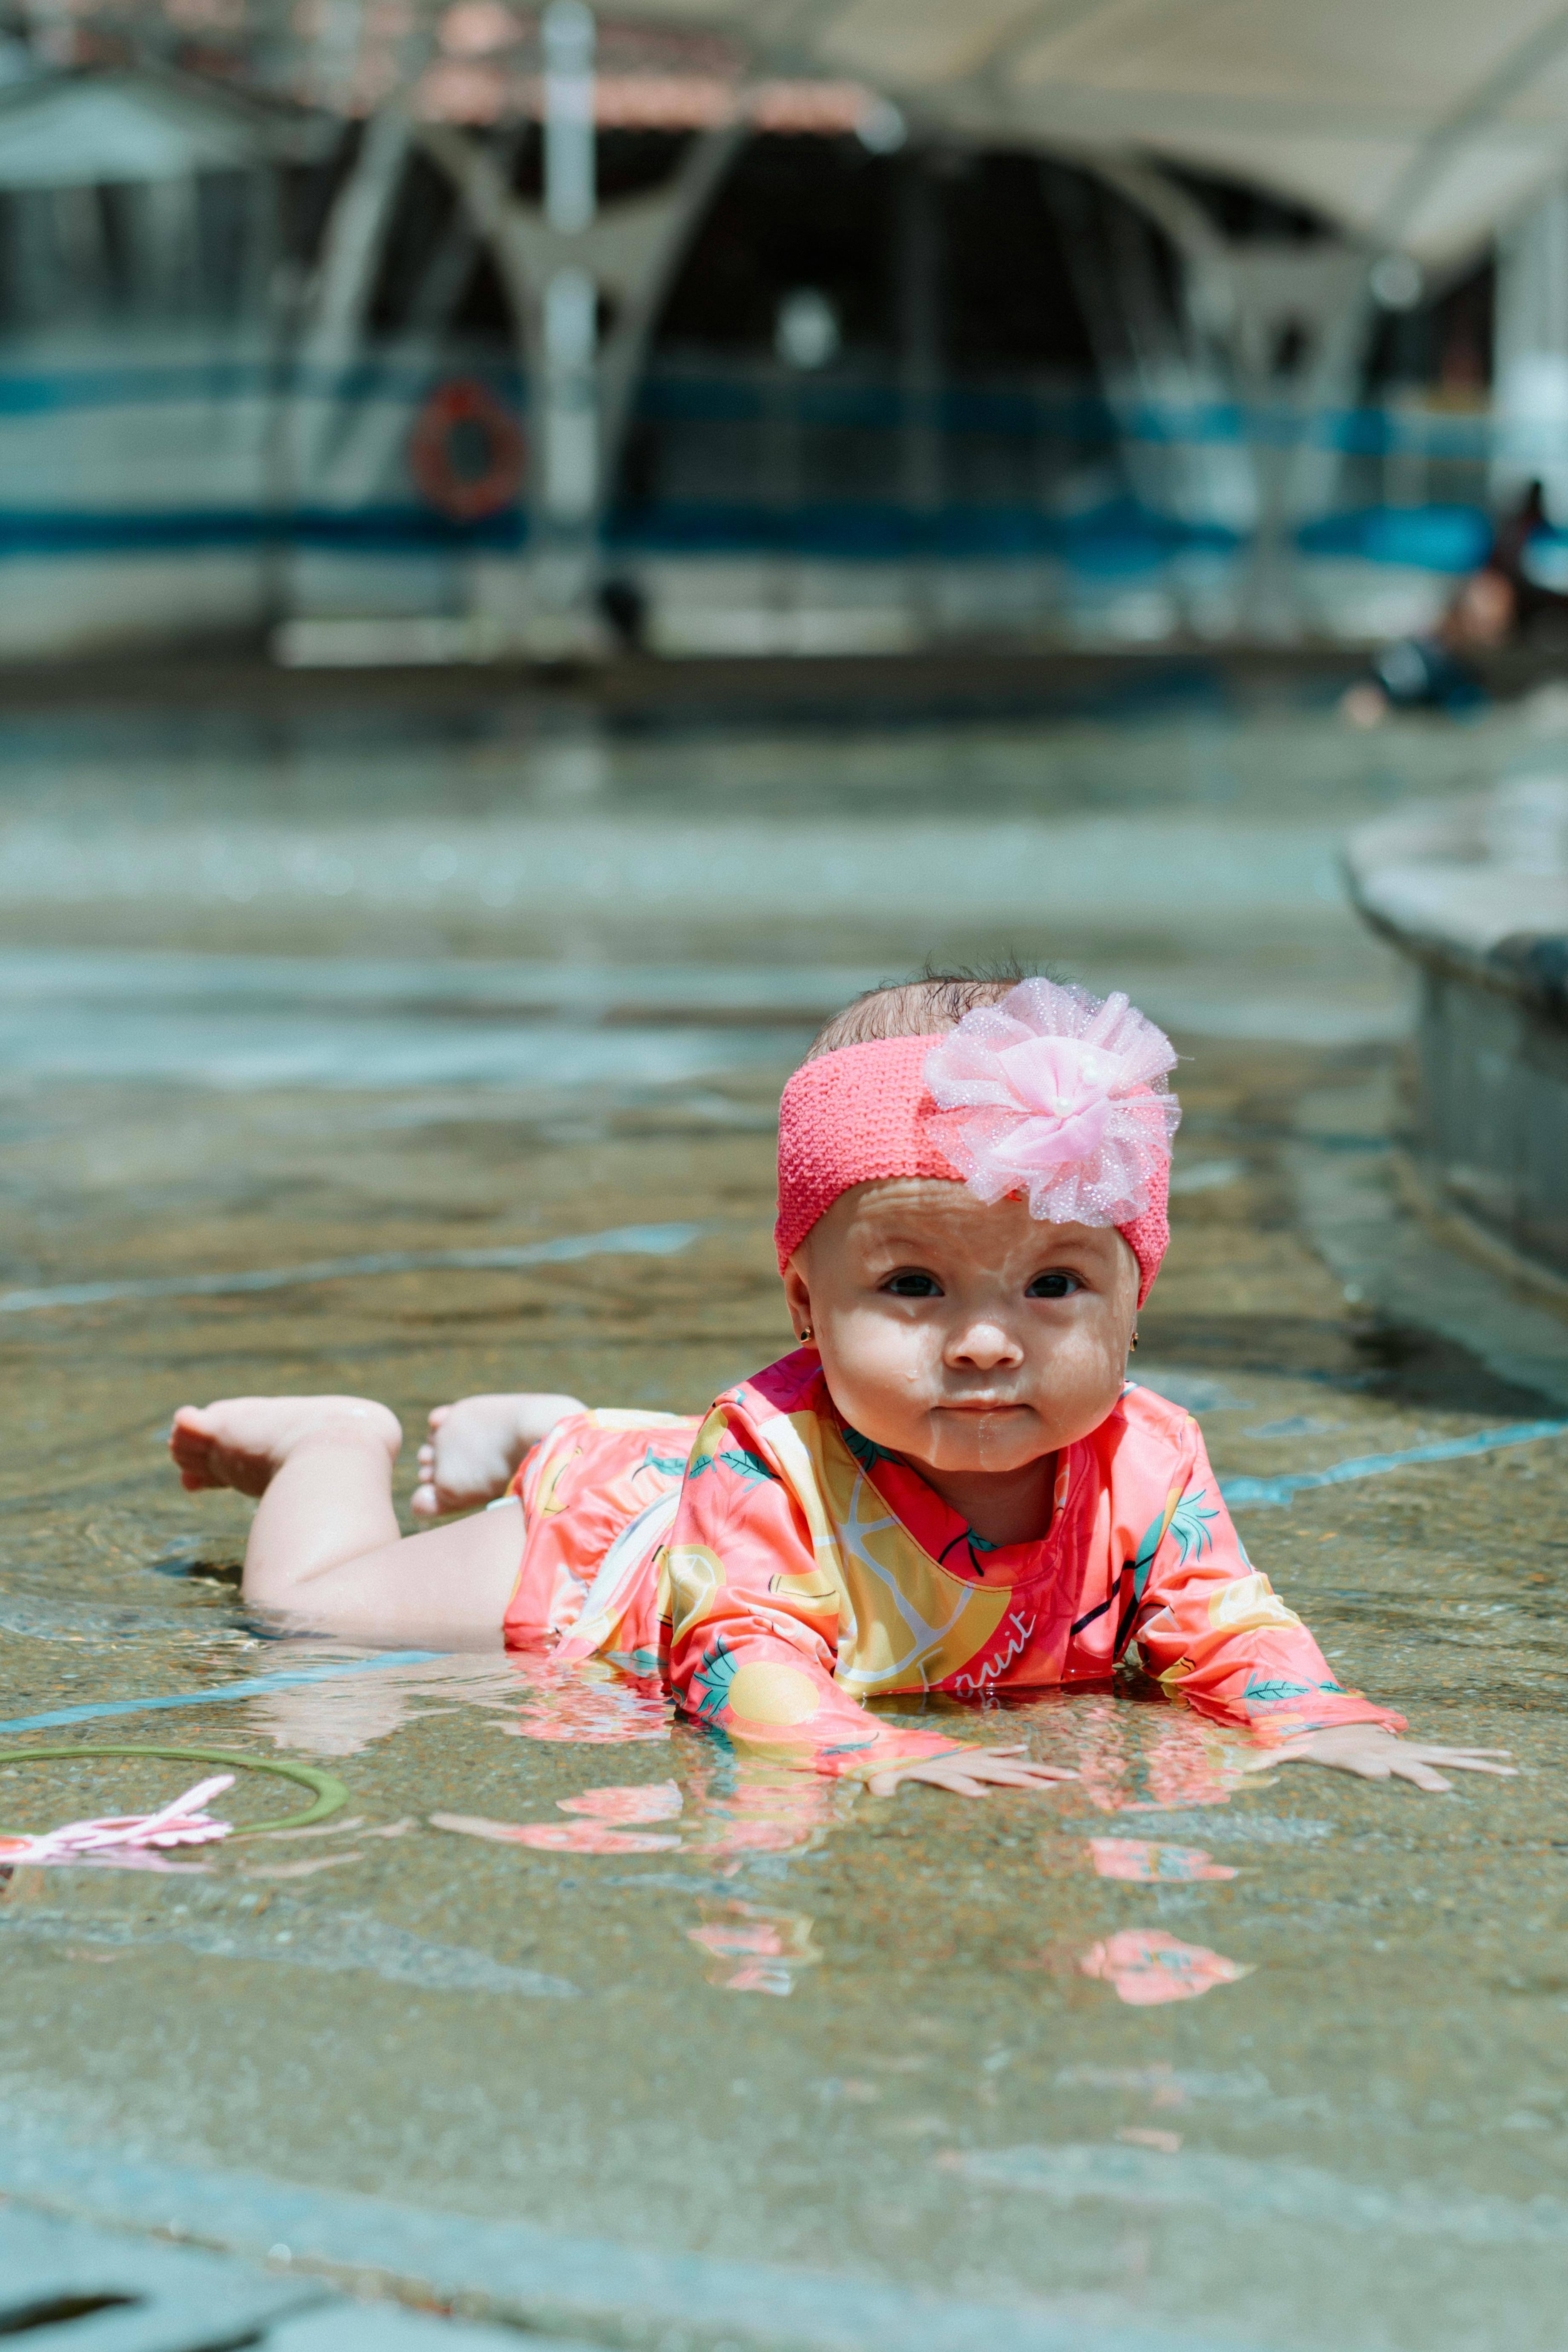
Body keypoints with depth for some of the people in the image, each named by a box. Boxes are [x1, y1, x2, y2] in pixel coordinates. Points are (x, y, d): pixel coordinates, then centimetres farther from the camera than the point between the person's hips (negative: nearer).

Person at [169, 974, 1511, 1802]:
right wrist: (874, 1747, -69)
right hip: (605, 1537, -5)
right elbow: (744, 1664, -50)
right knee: (318, 1604, 7)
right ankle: (341, 1443, 38)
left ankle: (526, 1435, 53)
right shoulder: (771, 1471, -46)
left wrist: (1317, 1721, -48)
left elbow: (1226, 1627, -27)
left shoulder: (1143, 1471, -33)